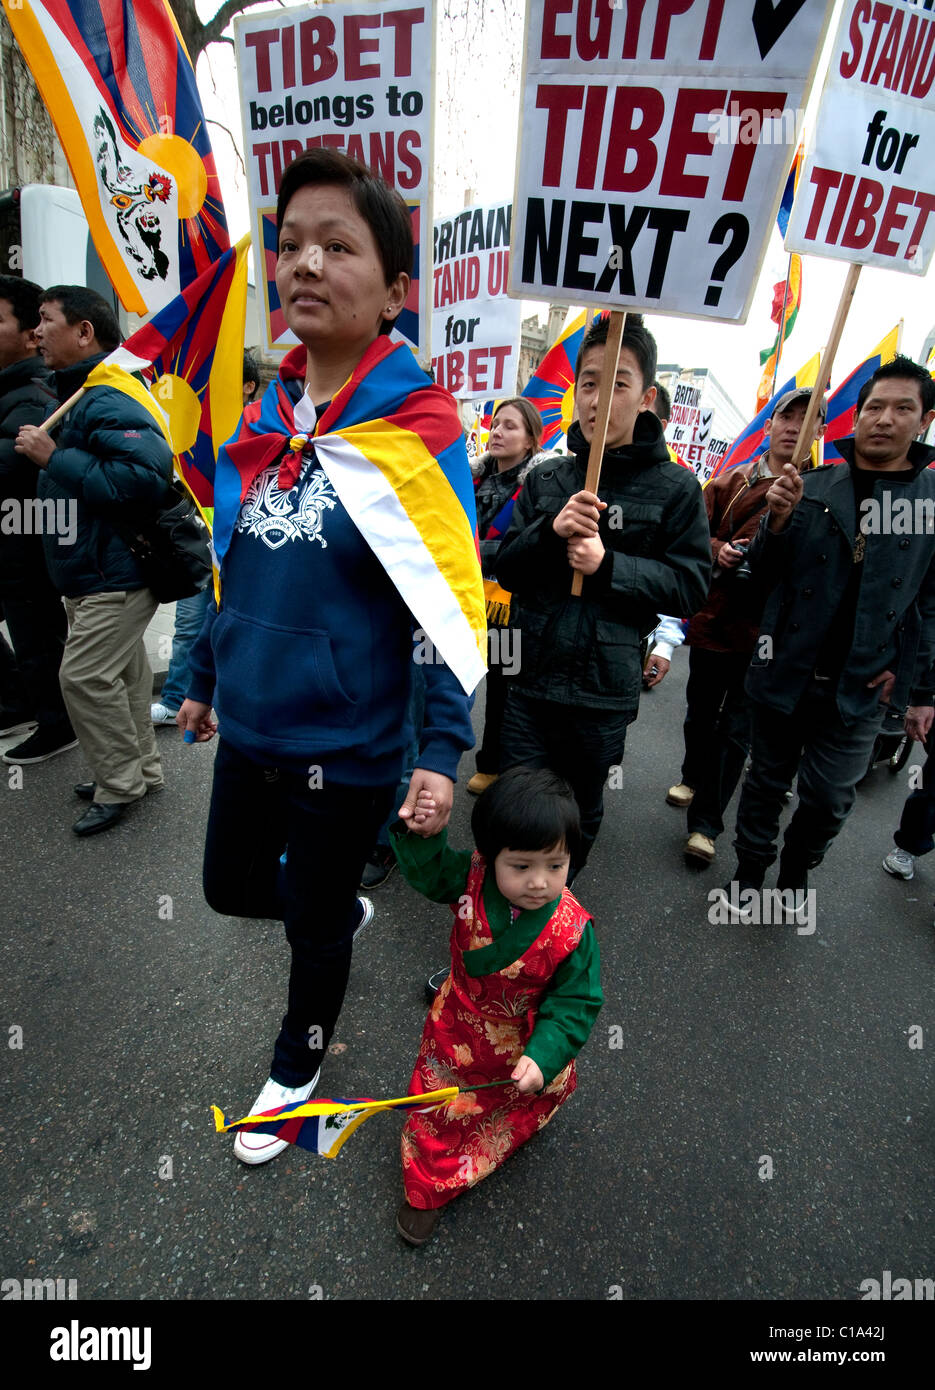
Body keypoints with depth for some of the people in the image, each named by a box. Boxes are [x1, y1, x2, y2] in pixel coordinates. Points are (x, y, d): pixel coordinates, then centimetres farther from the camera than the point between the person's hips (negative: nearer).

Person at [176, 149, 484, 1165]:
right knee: (229, 885, 24)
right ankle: (344, 911, 55)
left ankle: (297, 1067, 49)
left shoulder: (416, 430, -13)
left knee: (313, 926, 16)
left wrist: (443, 752, -19)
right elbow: (235, 572, 12)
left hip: (347, 745, -6)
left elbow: (452, 604, -14)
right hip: (248, 727, 6)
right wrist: (204, 680, 18)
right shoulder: (262, 415, 5)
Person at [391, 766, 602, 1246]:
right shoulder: (470, 880, -27)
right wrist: (421, 829, -32)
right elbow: (425, 867, -13)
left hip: (522, 1046, 0)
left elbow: (574, 1004, -21)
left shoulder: (572, 930, -30)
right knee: (434, 1111, 12)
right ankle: (427, 1189, 42)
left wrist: (543, 1057, -33)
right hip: (457, 1025, 1)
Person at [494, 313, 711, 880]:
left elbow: (691, 584, -5)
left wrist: (608, 566, -18)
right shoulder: (546, 480, 7)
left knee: (581, 816, 18)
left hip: (605, 690, -1)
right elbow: (505, 569, 4)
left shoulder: (675, 488, -2)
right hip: (531, 680, 2)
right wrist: (549, 531, -16)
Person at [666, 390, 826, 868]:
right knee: (701, 711, 19)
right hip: (714, 617, 3)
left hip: (767, 630, -3)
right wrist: (717, 550, -9)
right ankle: (693, 777, 45)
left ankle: (705, 823, 15)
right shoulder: (730, 482, 6)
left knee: (737, 727, 3)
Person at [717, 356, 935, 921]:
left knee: (831, 799, 8)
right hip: (786, 674, 0)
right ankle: (750, 871, 34)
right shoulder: (812, 488, 0)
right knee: (768, 782, 14)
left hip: (860, 686, 0)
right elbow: (765, 576, 1)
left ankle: (796, 873, 36)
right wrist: (779, 519, -18)